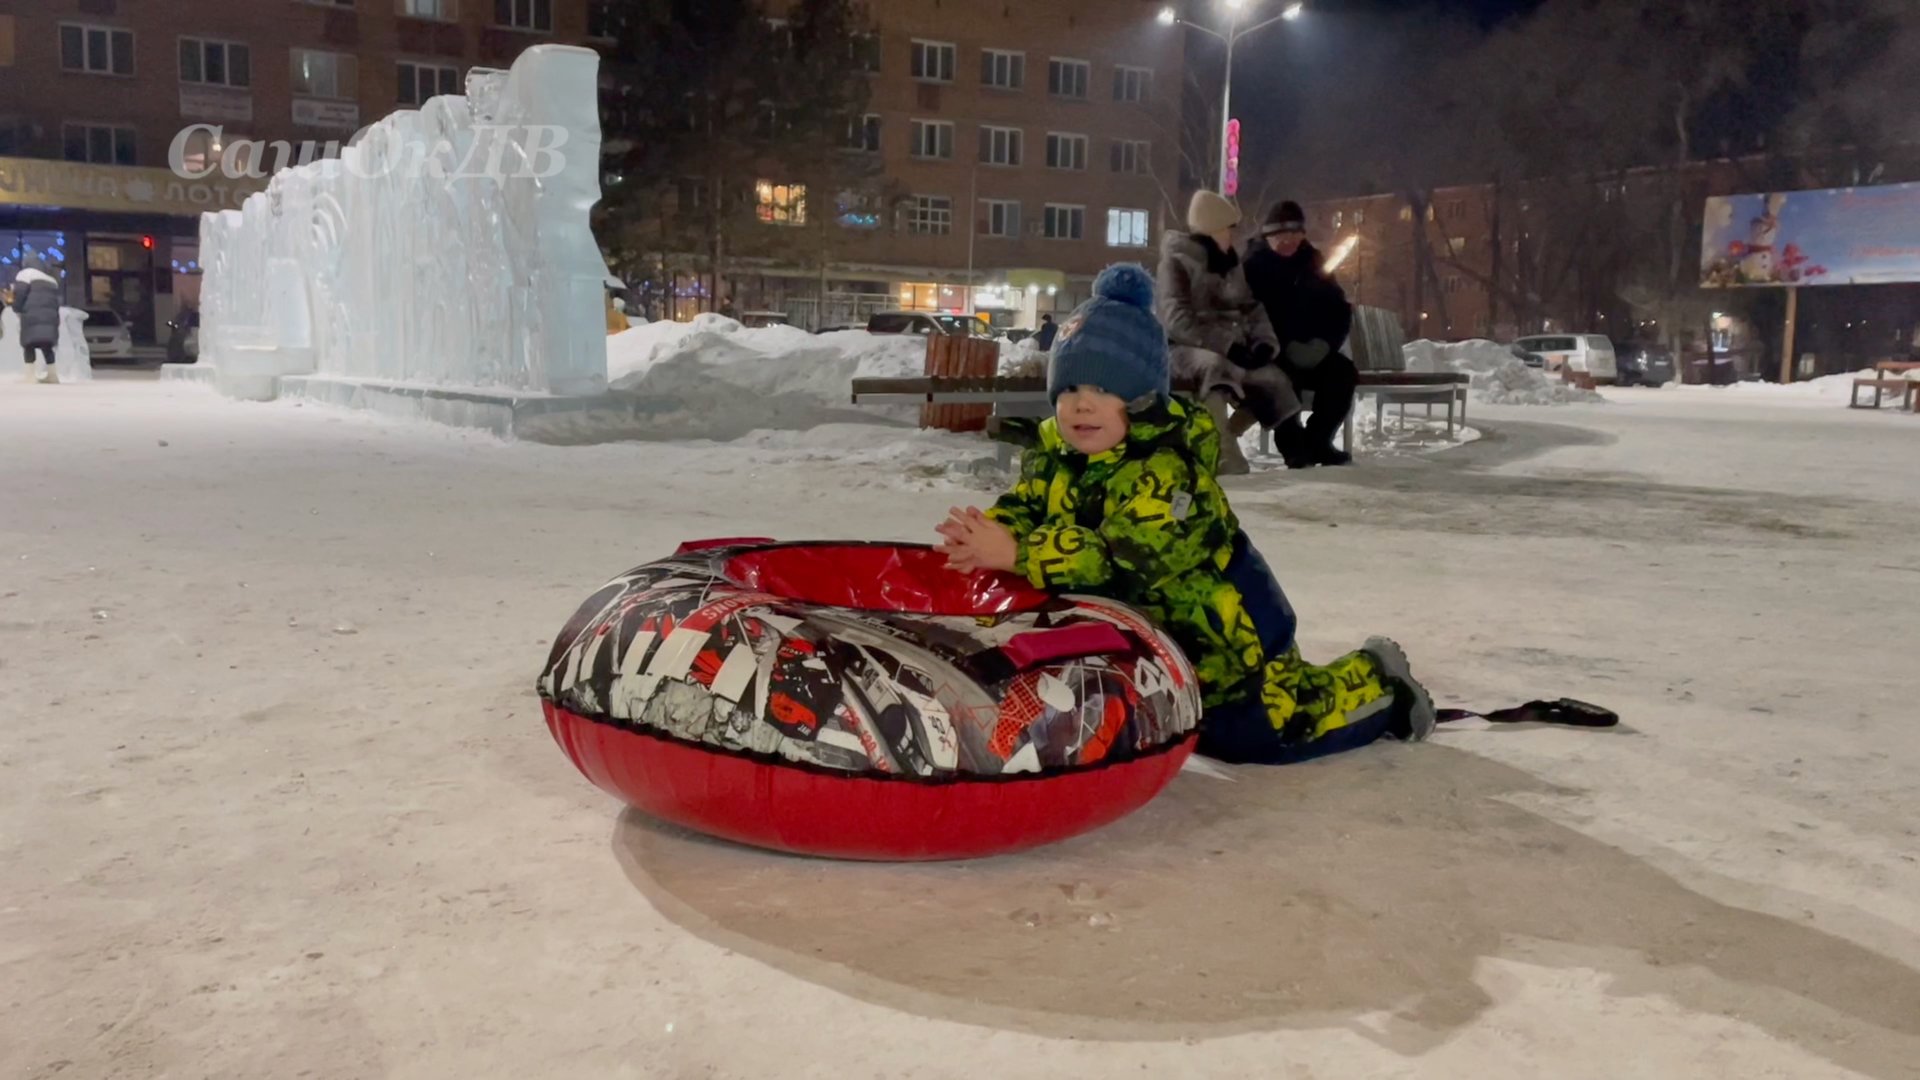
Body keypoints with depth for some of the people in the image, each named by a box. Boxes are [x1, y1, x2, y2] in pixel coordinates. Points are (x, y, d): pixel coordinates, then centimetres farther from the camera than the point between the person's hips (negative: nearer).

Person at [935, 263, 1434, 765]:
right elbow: (1021, 508, -12)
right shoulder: (1055, 455, -6)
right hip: (1147, 632, 8)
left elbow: (1124, 560, -44)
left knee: (1254, 734, 0)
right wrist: (989, 536, -37)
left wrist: (1017, 554, -51)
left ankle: (1374, 685, 20)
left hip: (1218, 627, -8)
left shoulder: (1167, 472, -33)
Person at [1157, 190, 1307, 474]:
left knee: (1272, 378, -18)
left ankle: (1294, 447, -10)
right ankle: (1224, 451, -50)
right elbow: (1178, 321, -18)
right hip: (1187, 348, -7)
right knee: (1216, 365, -39)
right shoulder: (1176, 261, -7)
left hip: (1231, 350, 7)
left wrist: (1264, 341, -7)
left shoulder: (1230, 262, 16)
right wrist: (1225, 344, -26)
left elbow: (1252, 307, 15)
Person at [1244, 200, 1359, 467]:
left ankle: (1317, 439, -6)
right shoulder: (1254, 265, -3)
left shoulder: (1313, 263, 12)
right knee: (1286, 374, -35)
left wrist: (1322, 343, -12)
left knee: (1343, 370, -18)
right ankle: (1292, 442, -20)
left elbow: (1340, 310, 8)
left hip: (1309, 351, 5)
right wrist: (1287, 347, -24)